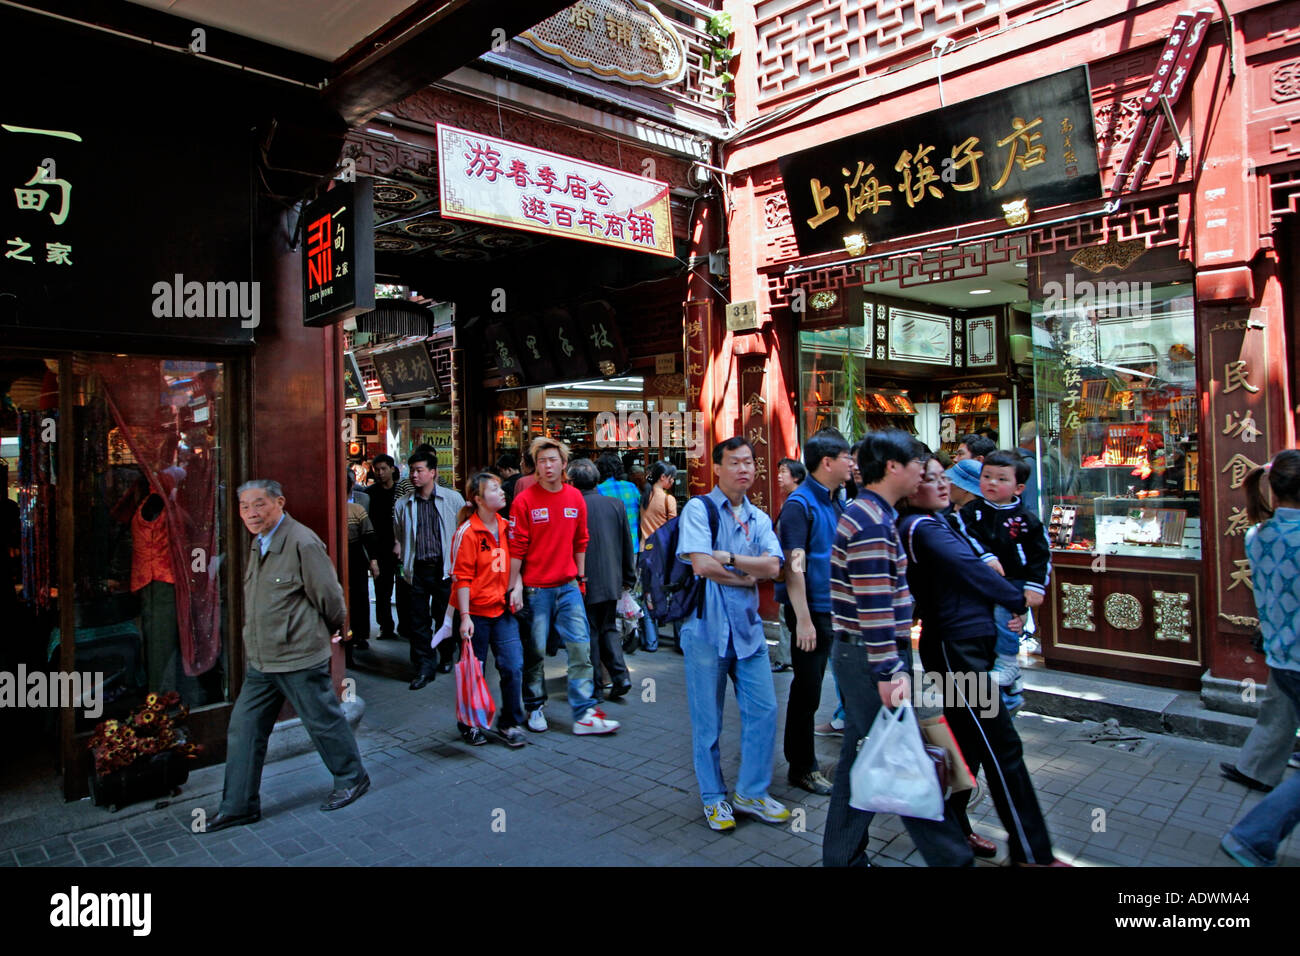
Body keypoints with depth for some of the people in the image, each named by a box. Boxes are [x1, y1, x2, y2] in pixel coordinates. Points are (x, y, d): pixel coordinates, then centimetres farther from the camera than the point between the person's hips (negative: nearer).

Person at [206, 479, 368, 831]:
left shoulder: (302, 543, -19)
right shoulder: (258, 544, 9)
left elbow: (329, 596, -13)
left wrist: (333, 630, 3)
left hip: (300, 658, -8)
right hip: (260, 662, 8)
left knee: (324, 722, 8)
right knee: (243, 729, 10)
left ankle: (352, 778, 28)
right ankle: (239, 805, 23)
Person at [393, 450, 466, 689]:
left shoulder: (453, 498, 0)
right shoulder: (402, 504, 7)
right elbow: (399, 537, 19)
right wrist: (399, 550, 2)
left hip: (444, 568, -2)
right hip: (416, 569, 2)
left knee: (445, 616, 9)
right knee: (417, 620, 3)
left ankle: (446, 657, 31)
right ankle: (424, 666, 14)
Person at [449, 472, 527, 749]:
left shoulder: (505, 527, 6)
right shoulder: (467, 532, -12)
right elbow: (461, 577, -13)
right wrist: (465, 616, -16)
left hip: (503, 610, 5)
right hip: (476, 612, -5)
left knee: (513, 666, -1)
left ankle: (509, 724, 16)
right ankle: (469, 726, 27)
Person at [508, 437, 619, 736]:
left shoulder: (575, 498, 5)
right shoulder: (524, 500, -7)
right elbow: (516, 548, -7)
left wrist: (581, 577, 13)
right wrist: (515, 587, -9)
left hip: (568, 587, 4)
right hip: (535, 588, -3)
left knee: (580, 647, 1)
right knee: (535, 651, 6)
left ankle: (585, 714, 7)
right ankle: (535, 708, 24)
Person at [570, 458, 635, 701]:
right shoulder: (615, 505, 1)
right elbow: (626, 545, 8)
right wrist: (628, 577, 17)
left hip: (584, 582, -4)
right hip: (611, 581, 4)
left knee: (589, 633, 7)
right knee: (608, 628, 18)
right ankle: (620, 675, 5)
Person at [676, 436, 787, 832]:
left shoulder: (759, 519, 11)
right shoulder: (699, 508, -6)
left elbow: (772, 566, -4)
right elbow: (701, 564, -18)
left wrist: (729, 558, -16)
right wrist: (748, 575, -6)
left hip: (748, 626, 5)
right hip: (706, 625, -5)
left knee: (764, 709, 7)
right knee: (707, 720, 6)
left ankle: (751, 793, 25)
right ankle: (714, 798, 25)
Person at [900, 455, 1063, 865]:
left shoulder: (938, 521, 15)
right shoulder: (921, 529, -16)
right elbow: (969, 568, -22)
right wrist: (1018, 599, -10)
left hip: (969, 643, 10)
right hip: (953, 647, -10)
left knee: (968, 740, 17)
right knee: (1002, 747, -5)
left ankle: (952, 825, 32)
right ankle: (1031, 851, 5)